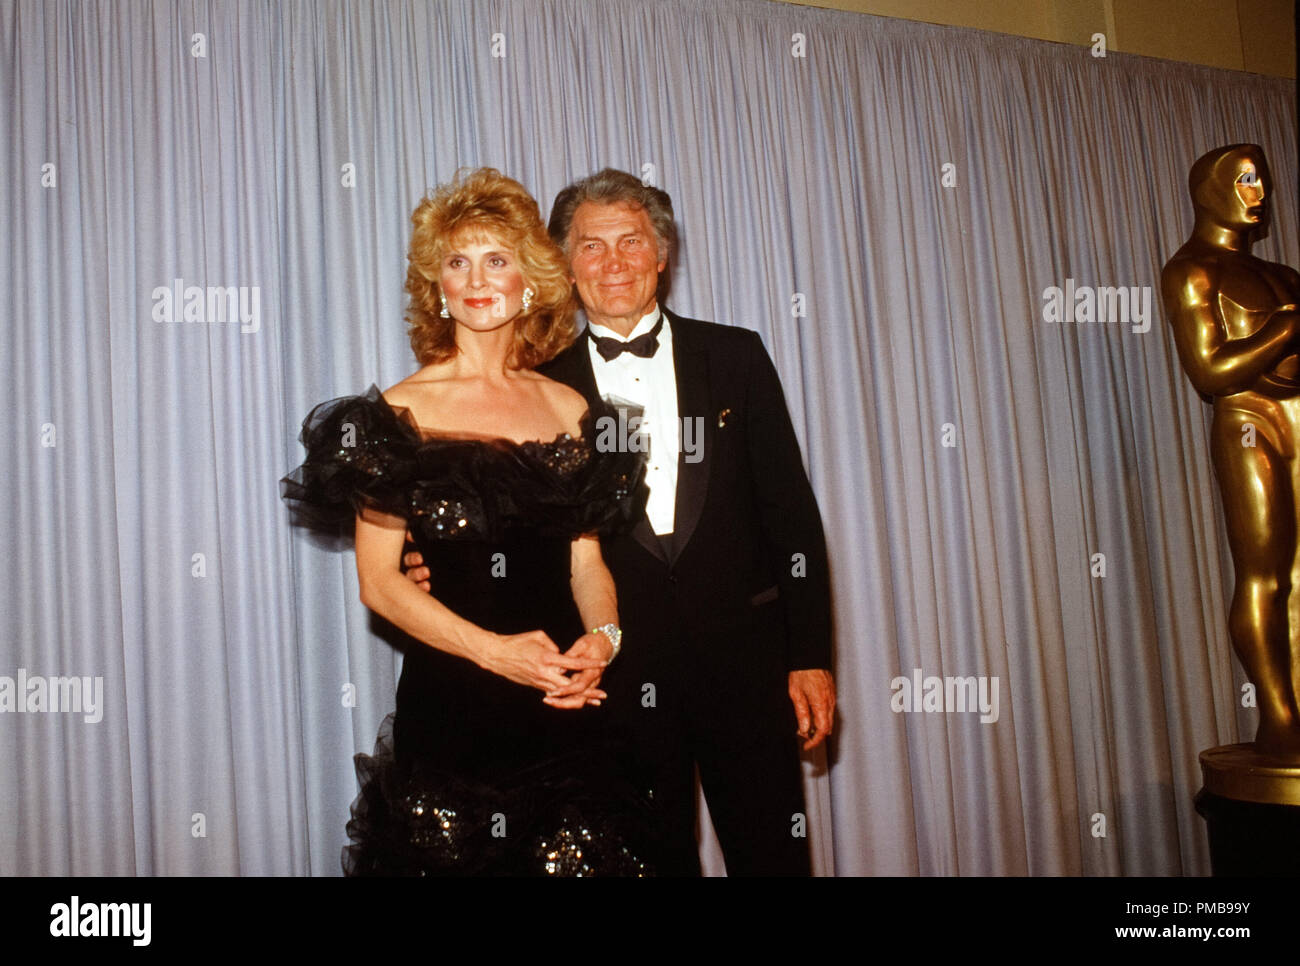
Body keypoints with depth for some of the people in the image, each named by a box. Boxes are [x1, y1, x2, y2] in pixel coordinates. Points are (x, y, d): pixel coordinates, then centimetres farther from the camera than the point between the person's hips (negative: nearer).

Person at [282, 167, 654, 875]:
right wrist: (493, 650, -16)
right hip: (447, 707, -3)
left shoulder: (570, 411, 8)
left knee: (577, 862, 6)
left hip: (565, 712, 3)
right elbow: (379, 581, -6)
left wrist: (603, 637, -9)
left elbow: (586, 558, 11)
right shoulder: (399, 413, -2)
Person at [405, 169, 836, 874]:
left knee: (774, 855, 8)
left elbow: (790, 510, 2)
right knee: (655, 858, 14)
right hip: (618, 675, 0)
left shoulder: (735, 357, 3)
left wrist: (810, 655, -2)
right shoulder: (545, 388, 2)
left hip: (742, 656, 1)